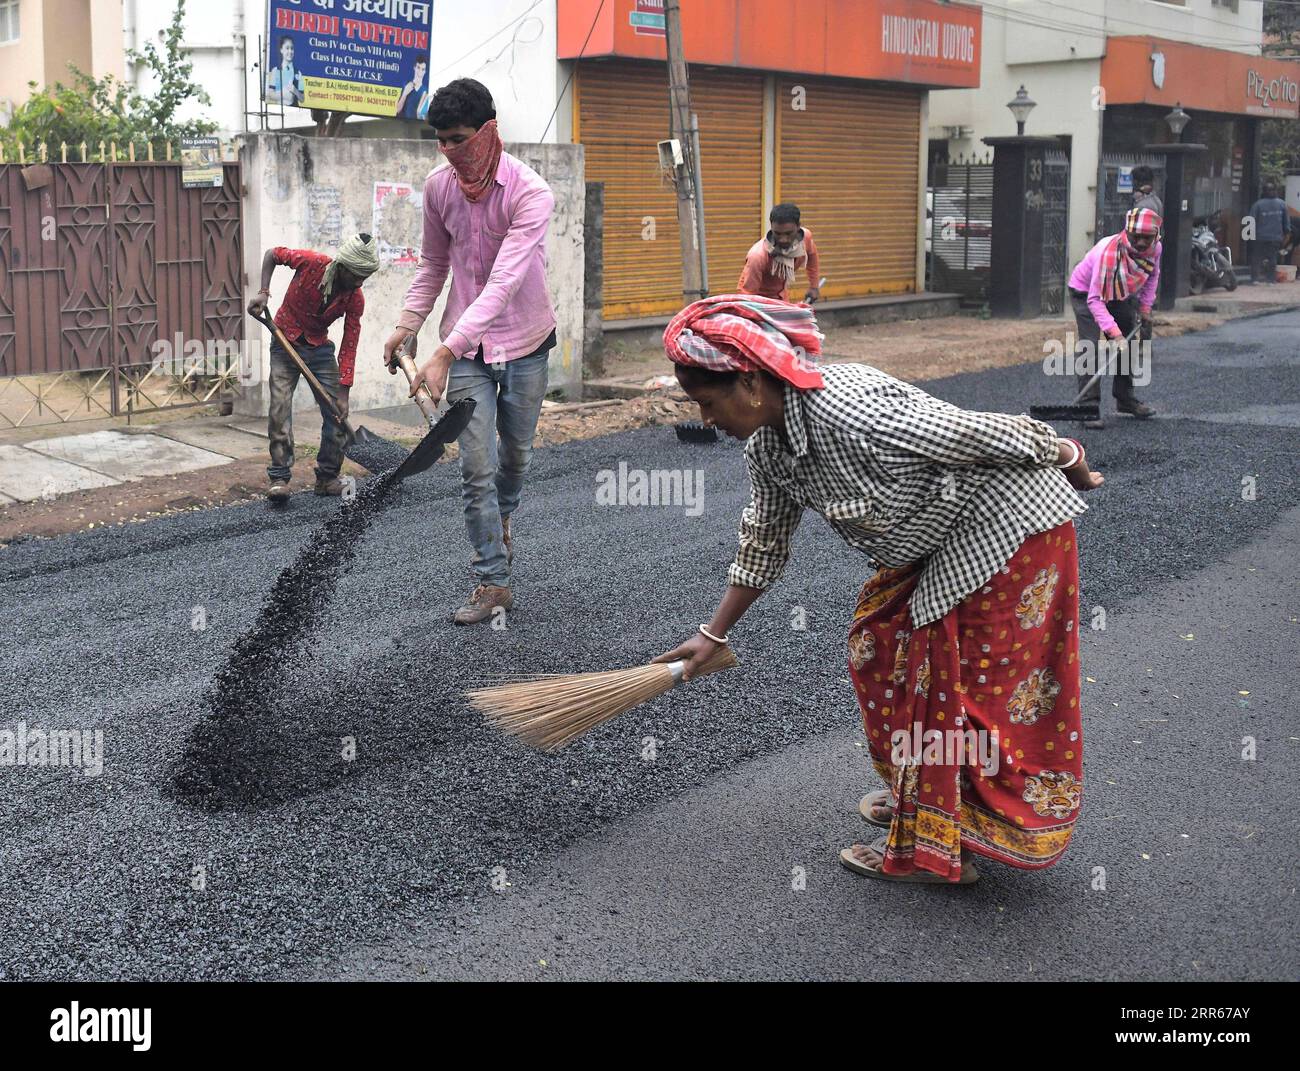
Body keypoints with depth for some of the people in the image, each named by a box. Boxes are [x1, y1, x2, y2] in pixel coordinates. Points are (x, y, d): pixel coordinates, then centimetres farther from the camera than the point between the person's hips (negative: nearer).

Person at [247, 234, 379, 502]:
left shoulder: (355, 299, -16)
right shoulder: (311, 263, -24)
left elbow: (349, 347, -13)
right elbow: (273, 254, -5)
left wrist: (343, 393, -19)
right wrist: (263, 293, -18)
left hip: (321, 348, 3)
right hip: (286, 343, -3)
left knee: (336, 413, -4)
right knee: (280, 409, -13)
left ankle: (328, 477, 8)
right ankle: (279, 477, -8)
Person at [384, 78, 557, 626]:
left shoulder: (531, 193, -22)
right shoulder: (438, 185, -5)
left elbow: (504, 283, -30)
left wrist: (445, 353, -37)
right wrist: (407, 324, -3)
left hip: (525, 340, -2)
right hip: (465, 344, 2)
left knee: (515, 454, 16)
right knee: (477, 468, -5)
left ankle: (500, 520, 48)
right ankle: (493, 582, 2)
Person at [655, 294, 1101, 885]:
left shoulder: (851, 413, -35)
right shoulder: (767, 449, -5)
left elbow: (997, 436, -24)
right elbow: (764, 543, 11)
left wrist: (1070, 463, -8)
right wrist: (713, 634, 14)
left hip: (1012, 527, -9)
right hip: (946, 541, 9)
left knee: (981, 687, -3)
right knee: (880, 639, 16)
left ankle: (932, 851, 7)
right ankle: (924, 796, 32)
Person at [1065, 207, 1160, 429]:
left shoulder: (1155, 248, -20)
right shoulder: (1108, 252, -40)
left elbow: (1153, 275, 6)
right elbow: (1095, 299, -39)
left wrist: (1145, 306, -1)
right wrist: (1113, 330, -46)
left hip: (1121, 296, 7)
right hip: (1086, 292, -7)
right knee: (1090, 347, -21)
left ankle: (1126, 399, 31)